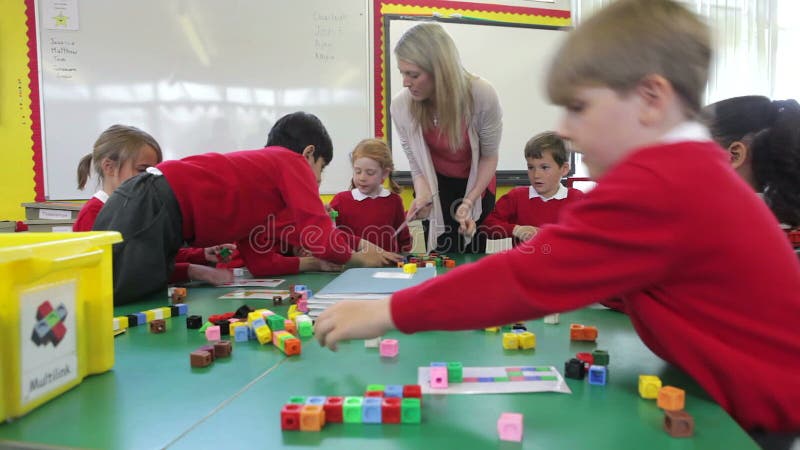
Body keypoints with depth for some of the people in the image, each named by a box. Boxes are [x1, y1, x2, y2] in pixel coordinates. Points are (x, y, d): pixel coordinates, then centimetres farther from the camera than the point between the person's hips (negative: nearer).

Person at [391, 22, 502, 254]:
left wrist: (470, 201, -24)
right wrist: (423, 196, -30)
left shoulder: (482, 95, -27)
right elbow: (416, 162, -11)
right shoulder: (401, 105, -23)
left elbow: (489, 156, -14)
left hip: (476, 185, -1)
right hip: (437, 186, 1)